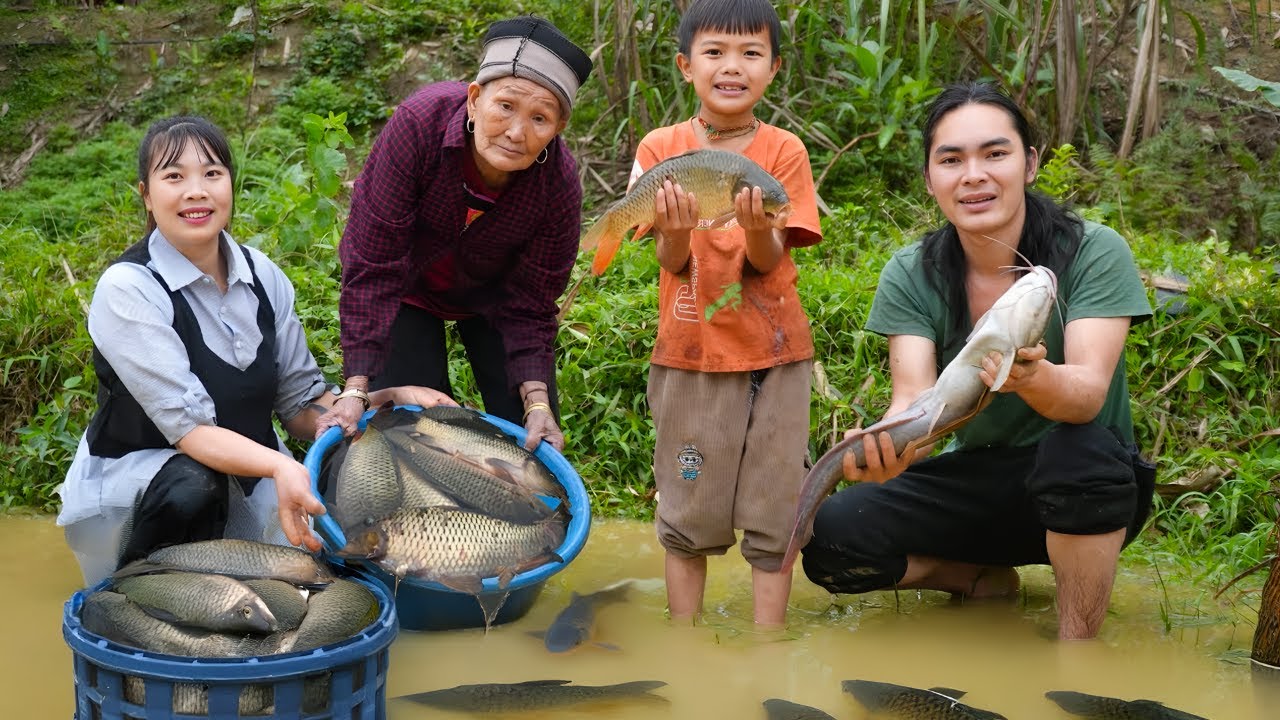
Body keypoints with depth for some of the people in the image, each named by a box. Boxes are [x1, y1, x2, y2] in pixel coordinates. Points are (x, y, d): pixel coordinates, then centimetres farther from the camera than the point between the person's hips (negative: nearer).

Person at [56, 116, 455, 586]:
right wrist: (278, 467, -43)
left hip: (246, 482, 6)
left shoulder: (261, 275, -2)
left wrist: (389, 398, -14)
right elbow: (189, 427, -26)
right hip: (129, 484, -6)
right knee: (193, 483, -35)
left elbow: (303, 405, 3)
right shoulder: (128, 289, -18)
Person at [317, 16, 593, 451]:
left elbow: (530, 305, -17)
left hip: (493, 293, 1)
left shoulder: (559, 181, -31)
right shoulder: (419, 122, -36)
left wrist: (537, 401, -28)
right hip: (409, 285, -1)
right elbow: (373, 267, -31)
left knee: (534, 438, -3)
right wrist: (356, 389, -33)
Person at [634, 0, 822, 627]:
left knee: (771, 511, 4)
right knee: (687, 512, 8)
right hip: (690, 351, 0)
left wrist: (757, 228, -31)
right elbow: (670, 262, -6)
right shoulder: (661, 148, -1)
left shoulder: (784, 151, -3)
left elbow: (770, 260, -10)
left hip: (773, 351, 0)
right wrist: (676, 234, -28)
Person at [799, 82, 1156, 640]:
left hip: (1091, 489, -3)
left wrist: (1033, 378, -53)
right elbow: (914, 399, -20)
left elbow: (1089, 391, -28)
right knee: (829, 540, -18)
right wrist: (887, 444, -45)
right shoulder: (911, 276, -8)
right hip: (971, 483, 3)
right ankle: (984, 577, 9)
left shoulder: (1094, 253, -16)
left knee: (1078, 450, -38)